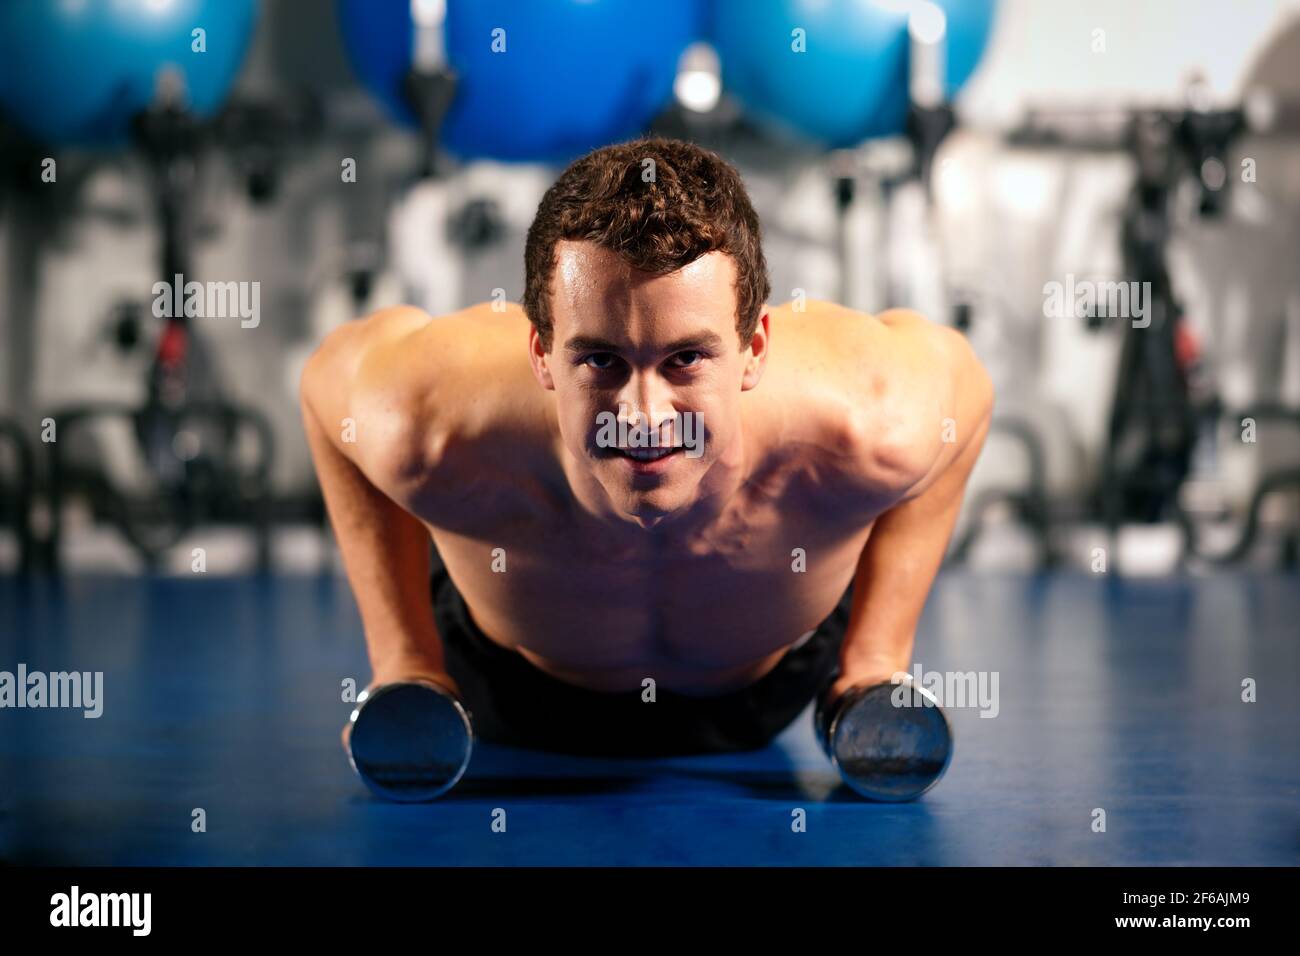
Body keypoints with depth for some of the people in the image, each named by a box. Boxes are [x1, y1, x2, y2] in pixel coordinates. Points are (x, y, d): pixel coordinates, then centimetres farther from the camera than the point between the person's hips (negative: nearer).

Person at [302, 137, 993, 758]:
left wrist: (880, 651, -17)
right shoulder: (437, 439, -43)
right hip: (510, 694, 0)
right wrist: (400, 653, -18)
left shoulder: (866, 433, -43)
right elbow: (329, 372, -18)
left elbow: (964, 381, -18)